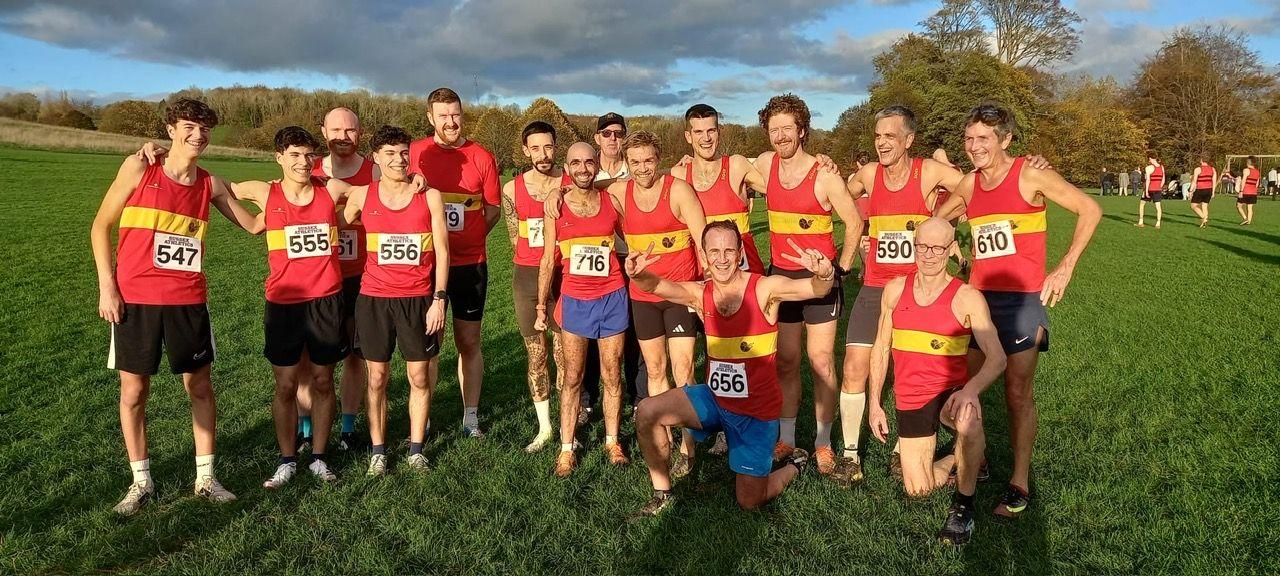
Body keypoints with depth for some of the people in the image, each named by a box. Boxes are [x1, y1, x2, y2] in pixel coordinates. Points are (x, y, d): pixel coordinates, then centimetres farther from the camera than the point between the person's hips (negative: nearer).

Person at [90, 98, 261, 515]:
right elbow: (101, 225, 1)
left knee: (200, 387, 7)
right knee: (133, 391, 5)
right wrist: (106, 285, -5)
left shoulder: (211, 185, 4)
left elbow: (254, 225, 13)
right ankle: (141, 482, 21)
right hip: (134, 299, -2)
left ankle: (205, 477, 19)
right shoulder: (138, 168, -4)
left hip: (187, 301, 2)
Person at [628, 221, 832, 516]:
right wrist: (638, 275, -46)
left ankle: (795, 464, 36)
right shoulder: (700, 294, -6)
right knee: (646, 413, -14)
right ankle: (662, 493, 8)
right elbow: (655, 286, -23)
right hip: (714, 398, 4)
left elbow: (817, 289, -30)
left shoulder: (764, 288, -17)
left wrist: (824, 273, -54)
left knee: (750, 502, 4)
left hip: (757, 410, -4)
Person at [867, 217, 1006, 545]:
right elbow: (880, 350, 7)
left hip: (951, 392, -3)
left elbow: (997, 358, -19)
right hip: (910, 400, 3)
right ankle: (962, 459, 35)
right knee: (917, 491, 3)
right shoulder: (895, 290, 0)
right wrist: (875, 405, 4)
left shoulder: (966, 298, -12)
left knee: (968, 420, -40)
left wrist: (971, 389, -38)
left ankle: (963, 506, -15)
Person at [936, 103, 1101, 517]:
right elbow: (934, 221, 24)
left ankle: (1020, 482, 12)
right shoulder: (969, 185, 6)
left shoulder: (1029, 176, -8)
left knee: (1017, 392, 0)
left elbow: (1090, 210, -6)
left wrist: (1065, 268, -10)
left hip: (1023, 299, -5)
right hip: (978, 296, 5)